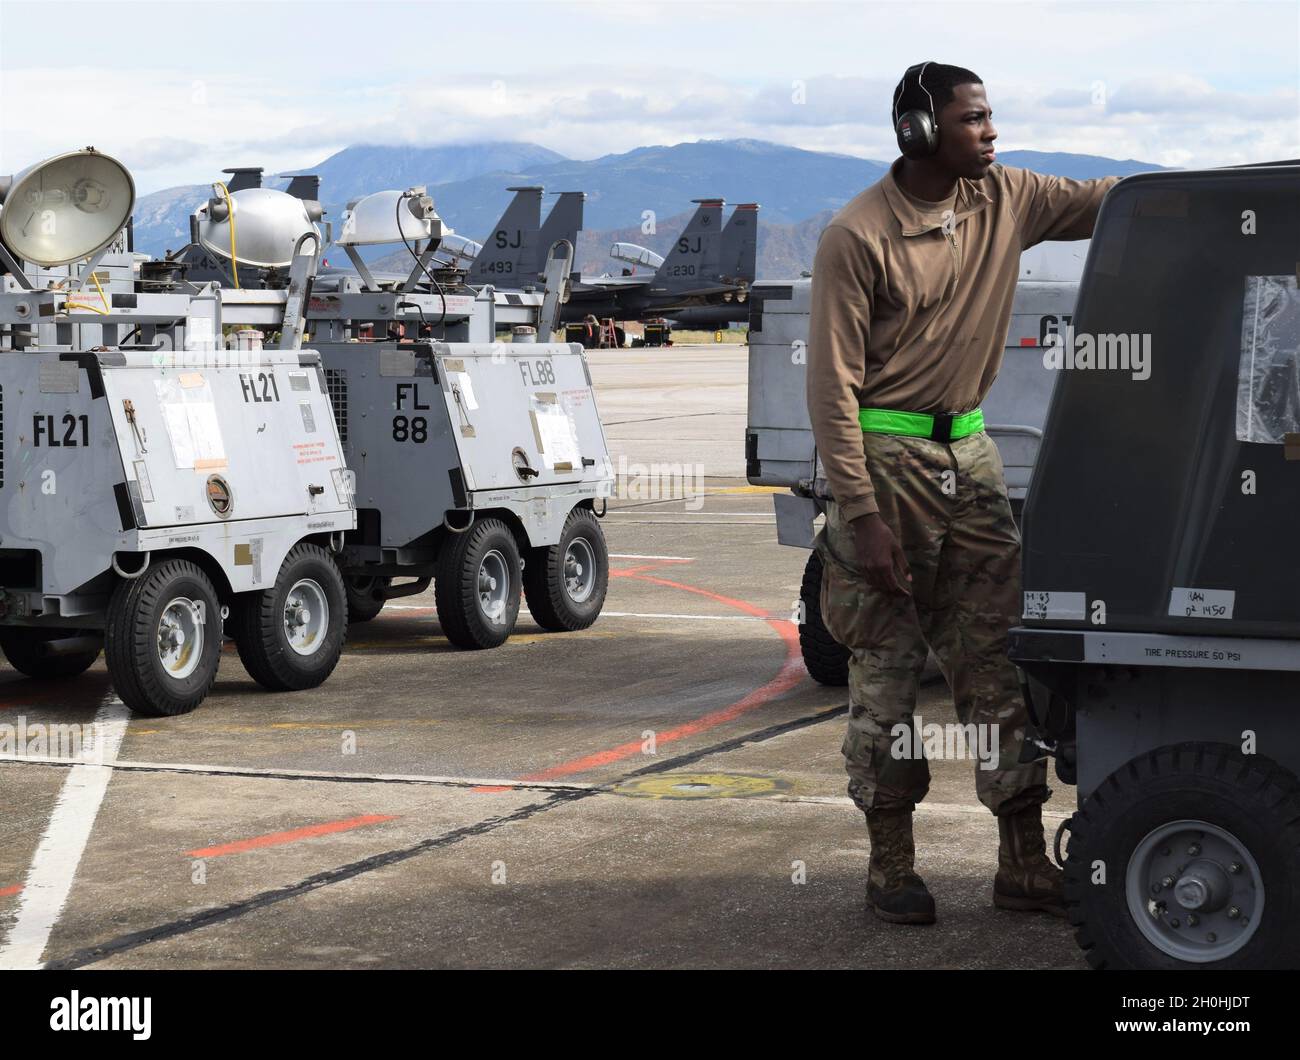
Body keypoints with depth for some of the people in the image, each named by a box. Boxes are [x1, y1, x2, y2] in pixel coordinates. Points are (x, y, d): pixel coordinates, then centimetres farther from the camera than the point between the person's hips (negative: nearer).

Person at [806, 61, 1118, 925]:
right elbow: (833, 387, -13)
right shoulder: (859, 237, -13)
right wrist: (863, 516, -18)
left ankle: (1024, 863, 12)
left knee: (999, 661, 6)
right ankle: (892, 866, 12)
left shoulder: (1004, 199, 5)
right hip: (886, 457, -6)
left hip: (970, 455, 6)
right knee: (886, 668, 2)